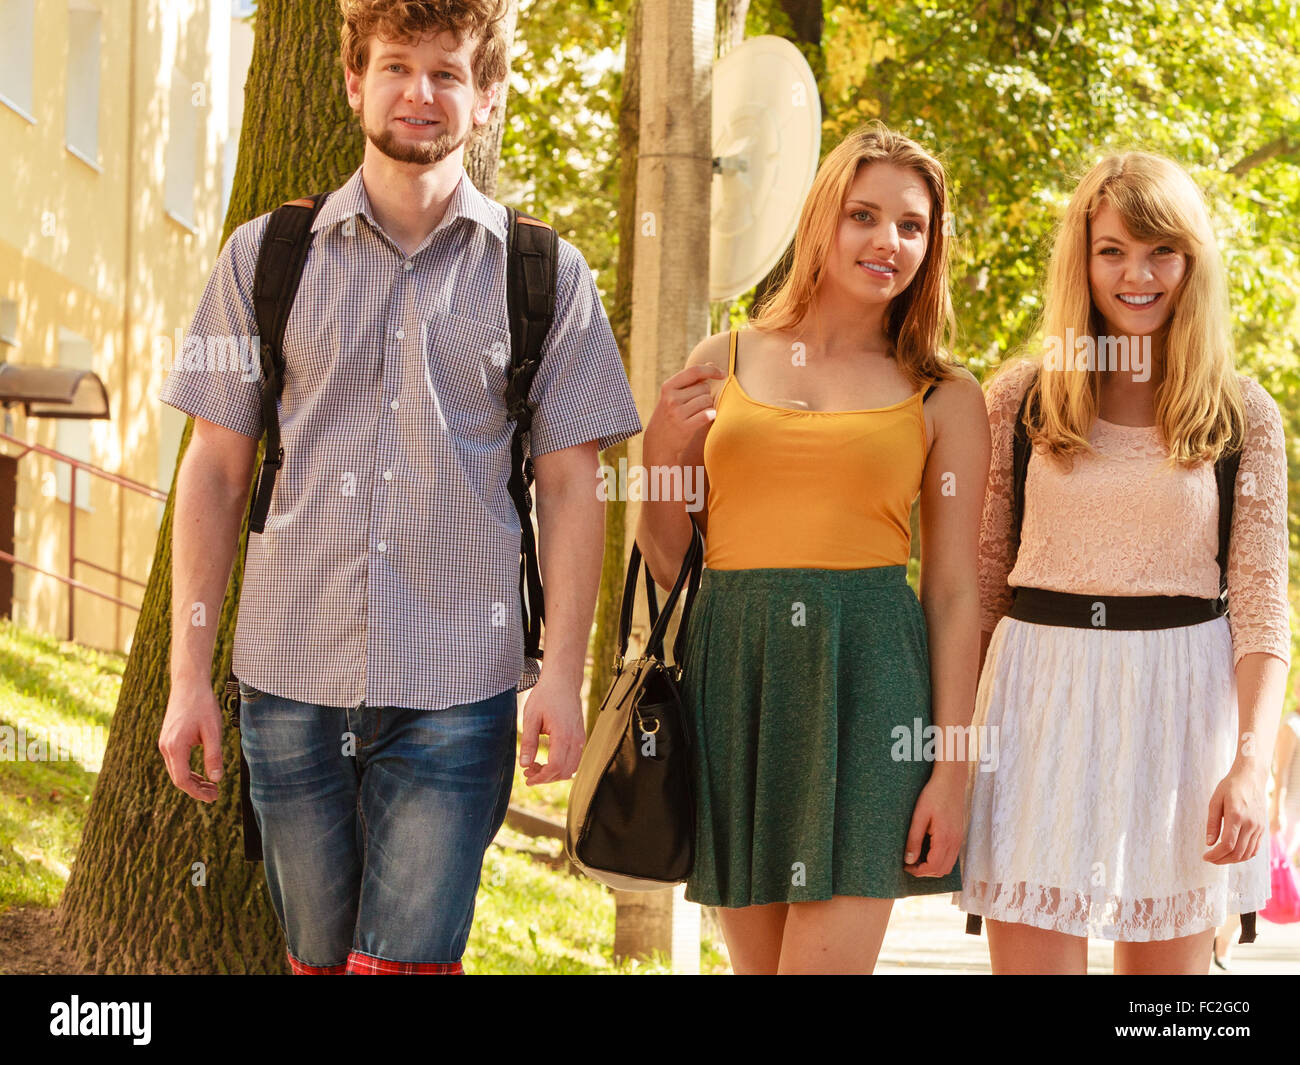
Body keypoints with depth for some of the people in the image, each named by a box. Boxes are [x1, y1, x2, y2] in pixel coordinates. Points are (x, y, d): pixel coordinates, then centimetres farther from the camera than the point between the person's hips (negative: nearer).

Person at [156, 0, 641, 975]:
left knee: (406, 959, -8)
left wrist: (562, 675, -3)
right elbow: (216, 470, 8)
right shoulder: (264, 258, 8)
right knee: (319, 956, 9)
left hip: (456, 687, -1)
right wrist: (189, 674, 3)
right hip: (290, 676, 2)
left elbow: (569, 487, 5)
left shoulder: (546, 278, 6)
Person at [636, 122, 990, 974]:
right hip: (735, 673, 3)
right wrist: (663, 453, -4)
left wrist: (953, 769, -4)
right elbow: (667, 562, 15)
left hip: (865, 681, -2)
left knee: (828, 957, -10)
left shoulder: (943, 398, 6)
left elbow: (955, 592, 3)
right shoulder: (723, 364, 11)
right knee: (757, 960, 7)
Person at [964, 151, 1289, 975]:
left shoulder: (1244, 415, 3)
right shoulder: (1021, 397, 5)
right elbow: (982, 580, 9)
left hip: (1180, 706, 0)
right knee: (1030, 956, -4)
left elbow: (1262, 605, -1)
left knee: (1170, 959, 6)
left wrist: (1250, 762, -14)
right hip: (1041, 695, 0)